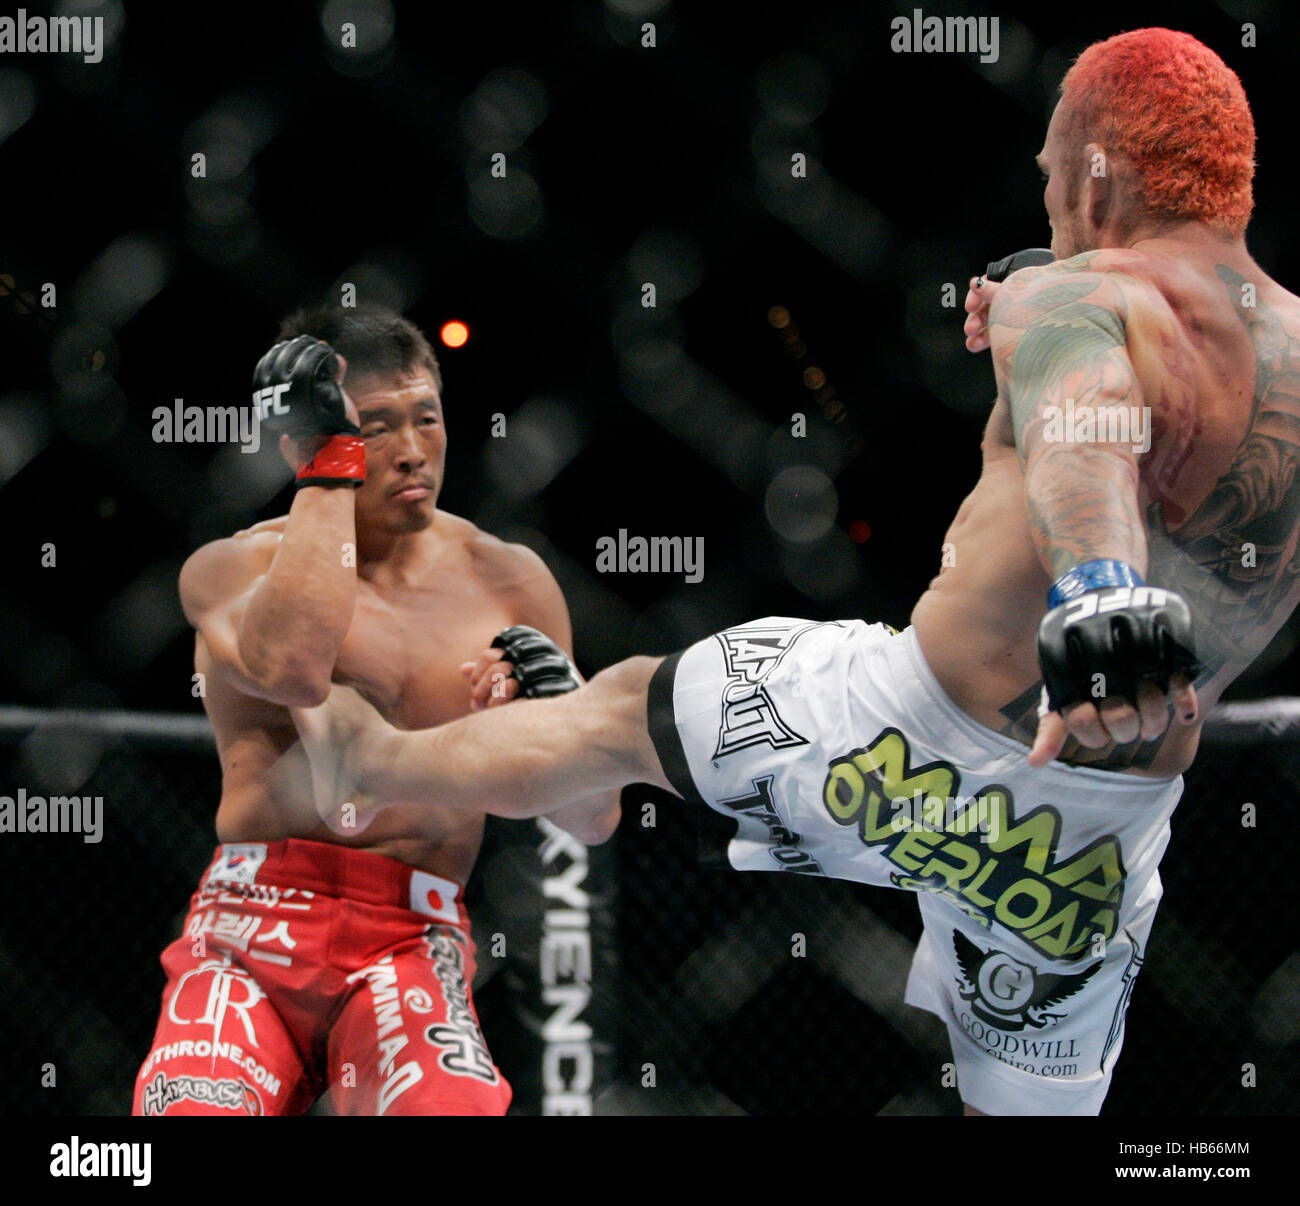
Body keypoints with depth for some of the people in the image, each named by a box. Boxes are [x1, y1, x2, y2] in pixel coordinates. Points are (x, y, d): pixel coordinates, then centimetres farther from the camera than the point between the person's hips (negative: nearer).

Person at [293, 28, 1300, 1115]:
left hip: (922, 741, -5)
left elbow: (1090, 388, -40)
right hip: (1109, 836, 5)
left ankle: (370, 761, 45)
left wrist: (1095, 588, -59)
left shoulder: (1085, 299, -16)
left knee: (621, 709, 22)